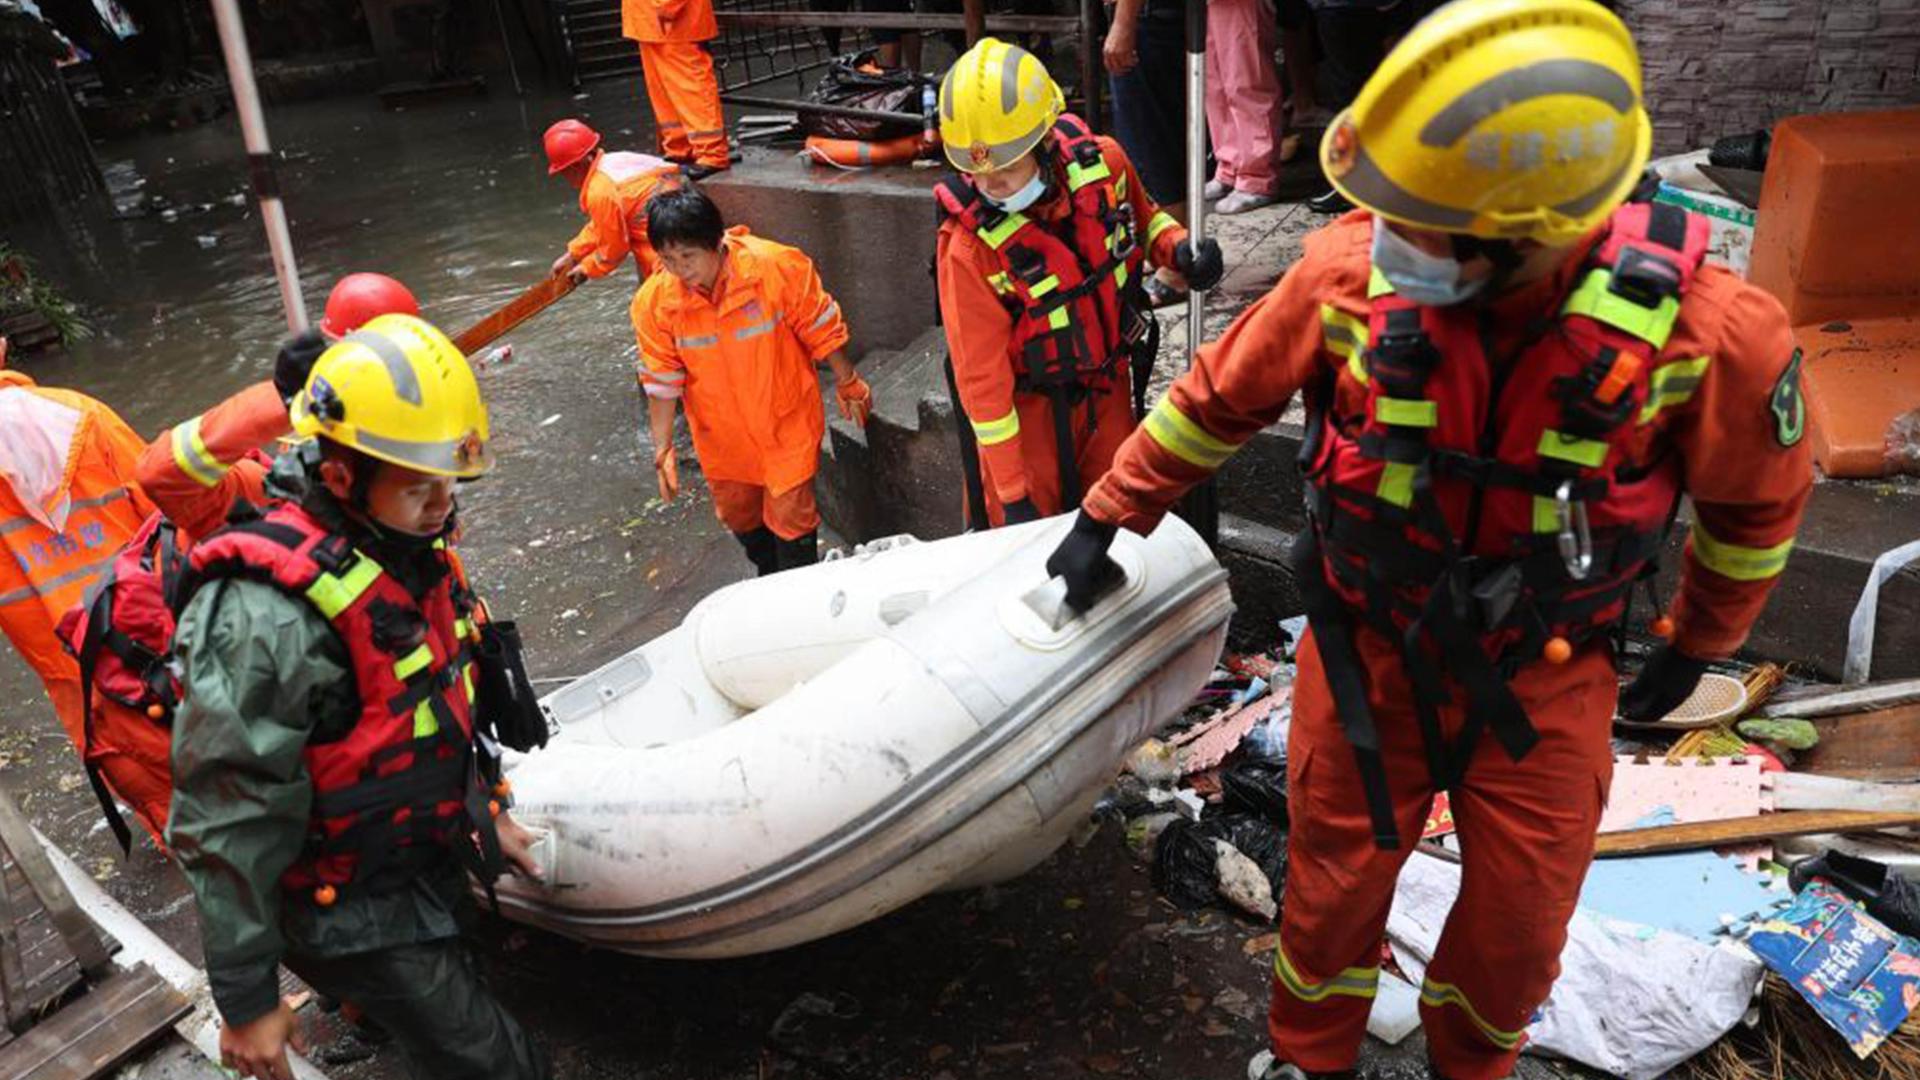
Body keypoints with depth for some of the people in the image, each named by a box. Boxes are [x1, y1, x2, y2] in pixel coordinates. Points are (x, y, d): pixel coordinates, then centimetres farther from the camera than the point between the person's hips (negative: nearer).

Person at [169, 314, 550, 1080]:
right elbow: (226, 829, -25)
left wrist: (487, 811, 18)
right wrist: (244, 999, -17)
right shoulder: (269, 620, -32)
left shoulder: (411, 548, -4)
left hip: (428, 860, 8)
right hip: (348, 908, -8)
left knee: (444, 1014, 27)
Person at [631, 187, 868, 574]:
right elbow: (661, 381, -7)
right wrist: (663, 448, -7)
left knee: (790, 514, 0)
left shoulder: (779, 266, -25)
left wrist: (847, 383, 1)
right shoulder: (654, 302, -18)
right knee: (738, 514, 20)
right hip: (722, 433, 3)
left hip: (786, 419, -3)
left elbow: (821, 330, -10)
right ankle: (770, 580, 48)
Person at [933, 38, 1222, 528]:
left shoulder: (1102, 163, -15)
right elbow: (981, 377, -21)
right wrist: (1012, 494, -19)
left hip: (1110, 386, 4)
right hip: (1030, 408, -4)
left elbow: (1144, 217, 10)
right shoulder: (968, 246, -27)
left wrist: (1178, 251, -14)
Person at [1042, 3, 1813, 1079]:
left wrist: (1696, 646, 12)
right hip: (1366, 649, 0)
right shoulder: (1351, 272, -23)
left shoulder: (1703, 328, -24)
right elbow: (1216, 399, -4)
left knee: (1518, 927, 14)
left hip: (1543, 679, 0)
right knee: (1334, 883, 15)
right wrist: (1107, 517, 4)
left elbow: (1758, 502, -2)